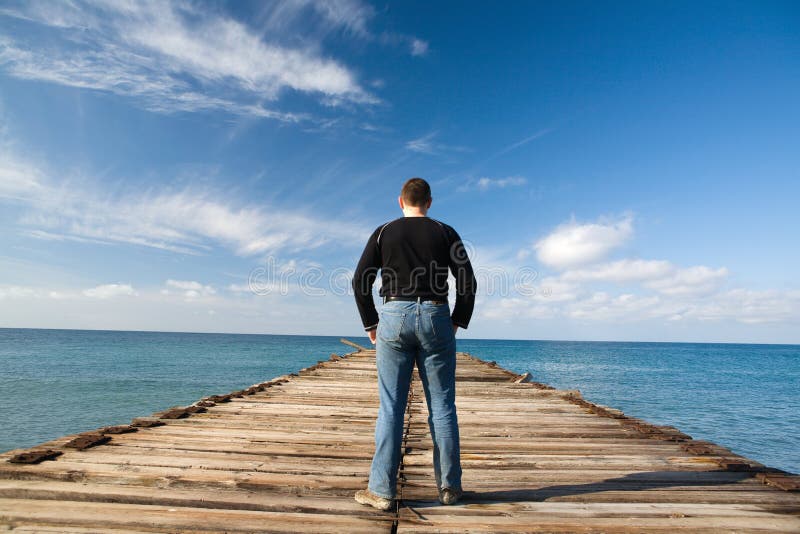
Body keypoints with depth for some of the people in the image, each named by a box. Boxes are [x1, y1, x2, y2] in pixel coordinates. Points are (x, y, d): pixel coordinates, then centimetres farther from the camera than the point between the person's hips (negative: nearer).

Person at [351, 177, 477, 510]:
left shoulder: (383, 233, 8)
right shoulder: (445, 233, 8)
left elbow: (360, 282, 1)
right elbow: (468, 282, 3)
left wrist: (371, 325, 9)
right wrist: (457, 322, 12)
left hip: (394, 317, 0)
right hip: (436, 317, 1)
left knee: (390, 407, 4)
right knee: (442, 405, 8)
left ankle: (382, 490, 9)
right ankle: (449, 487, 17)